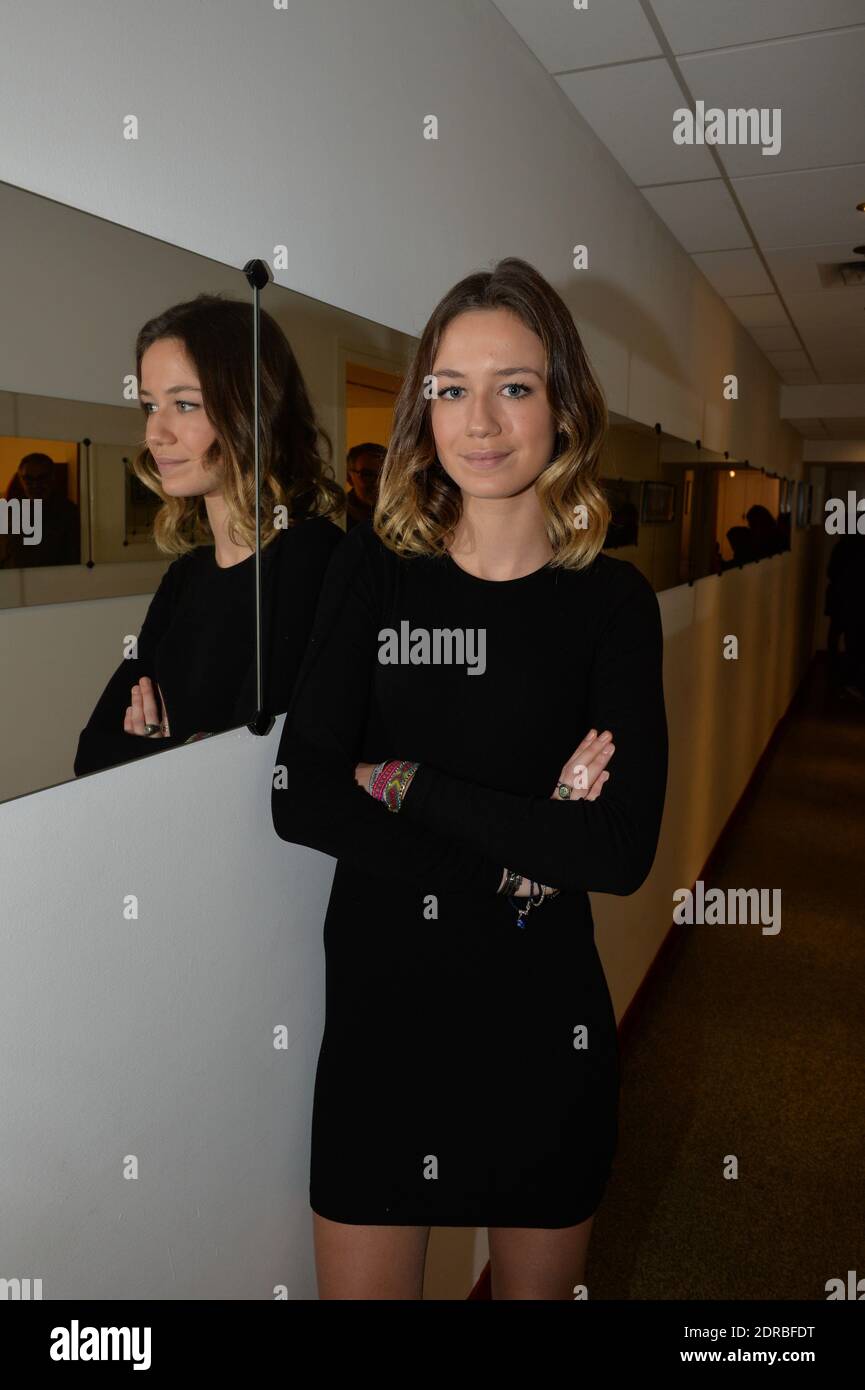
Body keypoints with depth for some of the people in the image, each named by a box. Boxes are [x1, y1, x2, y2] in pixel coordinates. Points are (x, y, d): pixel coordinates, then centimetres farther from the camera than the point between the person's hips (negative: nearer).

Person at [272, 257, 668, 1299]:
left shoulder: (612, 599, -7)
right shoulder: (376, 566, -5)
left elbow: (623, 851, -17)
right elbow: (300, 798, -13)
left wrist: (407, 783, -17)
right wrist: (515, 856, -18)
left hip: (545, 1018, 0)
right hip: (379, 1004, 1)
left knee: (537, 1285, 22)